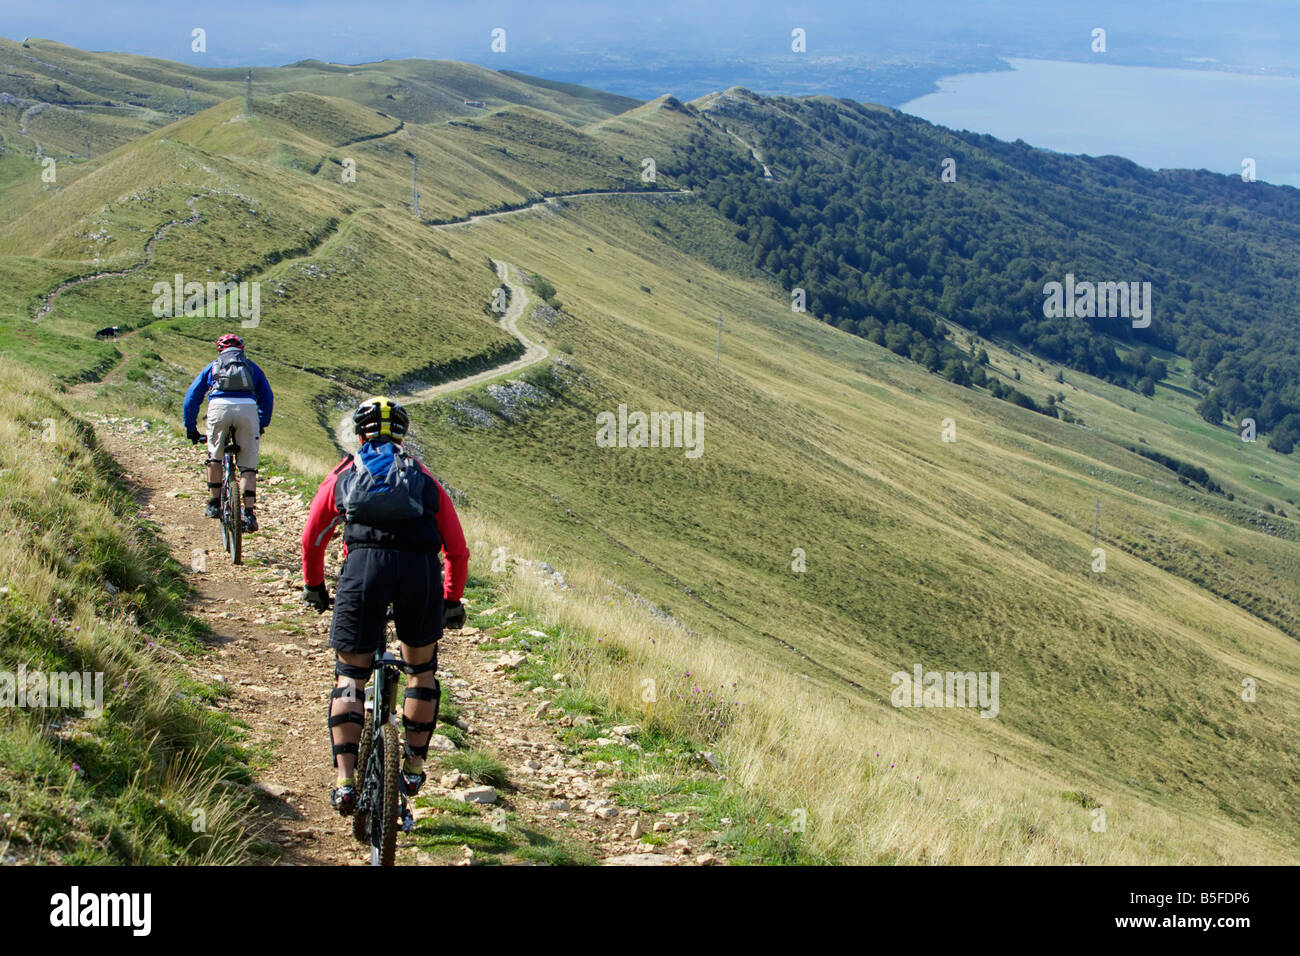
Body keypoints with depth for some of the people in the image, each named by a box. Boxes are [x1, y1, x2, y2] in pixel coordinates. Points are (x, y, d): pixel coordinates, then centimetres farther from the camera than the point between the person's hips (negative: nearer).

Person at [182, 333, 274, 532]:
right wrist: (262, 425, 34)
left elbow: (191, 397, 26)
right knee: (248, 465, 3)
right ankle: (249, 513, -8)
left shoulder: (212, 367, 30)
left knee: (214, 456, 22)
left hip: (219, 407, 0)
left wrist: (190, 428, 31)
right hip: (248, 409, 0)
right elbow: (267, 397, 26)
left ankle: (214, 504, 23)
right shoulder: (251, 367, 31)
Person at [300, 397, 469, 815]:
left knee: (350, 677, 9)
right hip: (421, 566, 1)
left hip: (364, 565, -1)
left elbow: (312, 539, 32)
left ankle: (345, 781, -3)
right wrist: (452, 600, 38)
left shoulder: (343, 475, 26)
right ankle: (413, 768, 23)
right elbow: (457, 549, 25)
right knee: (421, 670, 23)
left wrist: (313, 586, 49)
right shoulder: (423, 478, 28)